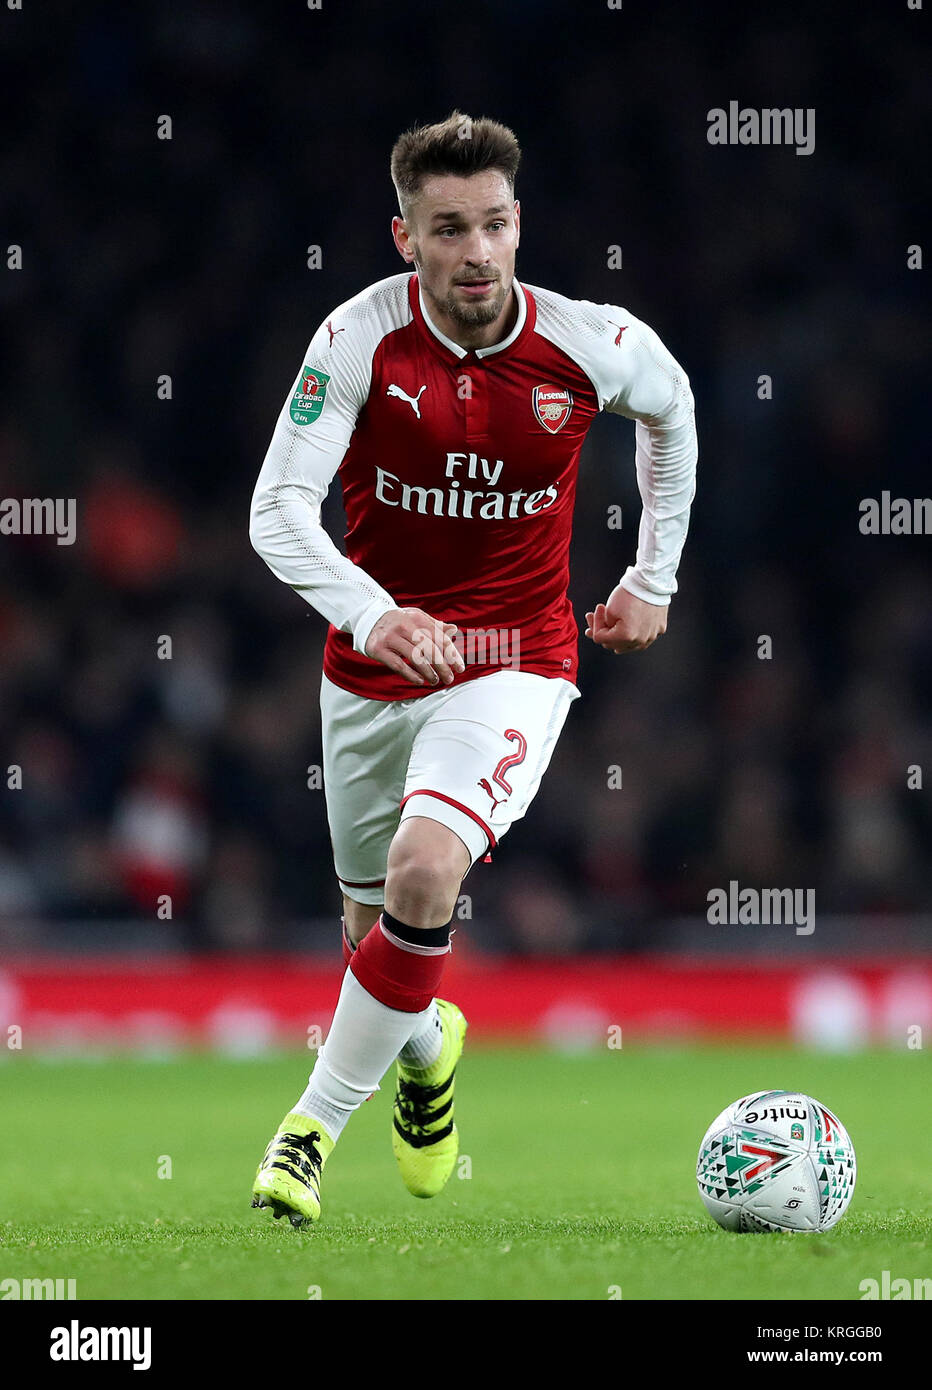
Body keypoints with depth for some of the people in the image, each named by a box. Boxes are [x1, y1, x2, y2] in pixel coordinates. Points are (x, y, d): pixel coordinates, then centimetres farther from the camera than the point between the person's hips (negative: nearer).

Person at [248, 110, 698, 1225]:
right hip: (373, 663, 2)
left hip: (514, 662, -2)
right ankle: (425, 1044, 52)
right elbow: (278, 510, -21)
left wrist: (654, 578, 15)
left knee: (425, 870, -27)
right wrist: (372, 613, -38)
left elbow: (670, 409, 13)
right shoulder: (360, 337, -16)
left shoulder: (591, 344, -12)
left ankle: (320, 1119, -12)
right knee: (373, 925, 15)